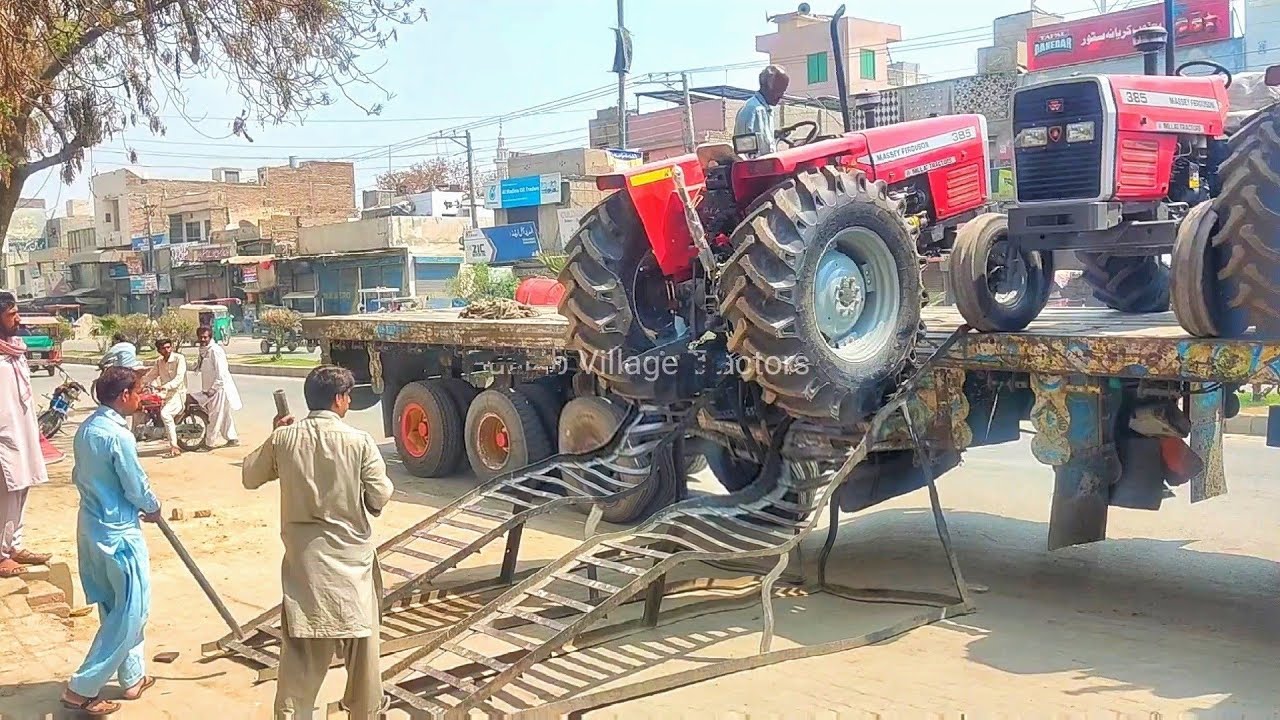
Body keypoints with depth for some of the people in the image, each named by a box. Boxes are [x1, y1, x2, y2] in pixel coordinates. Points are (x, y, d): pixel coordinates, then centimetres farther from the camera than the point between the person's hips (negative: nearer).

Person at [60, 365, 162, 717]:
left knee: (117, 609, 19)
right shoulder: (118, 435, -22)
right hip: (119, 534, -9)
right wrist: (154, 509, 3)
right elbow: (137, 489, -15)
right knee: (131, 612, 1)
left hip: (92, 528, 9)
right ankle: (82, 688, 3)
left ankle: (133, 677, 30)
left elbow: (79, 476, 14)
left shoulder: (85, 428, 5)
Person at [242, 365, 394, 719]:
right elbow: (381, 497, -9)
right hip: (351, 556, -2)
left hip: (304, 556, 2)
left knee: (301, 649, 9)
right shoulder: (359, 442, -14)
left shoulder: (284, 438, -6)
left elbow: (250, 477, 9)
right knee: (361, 641, 15)